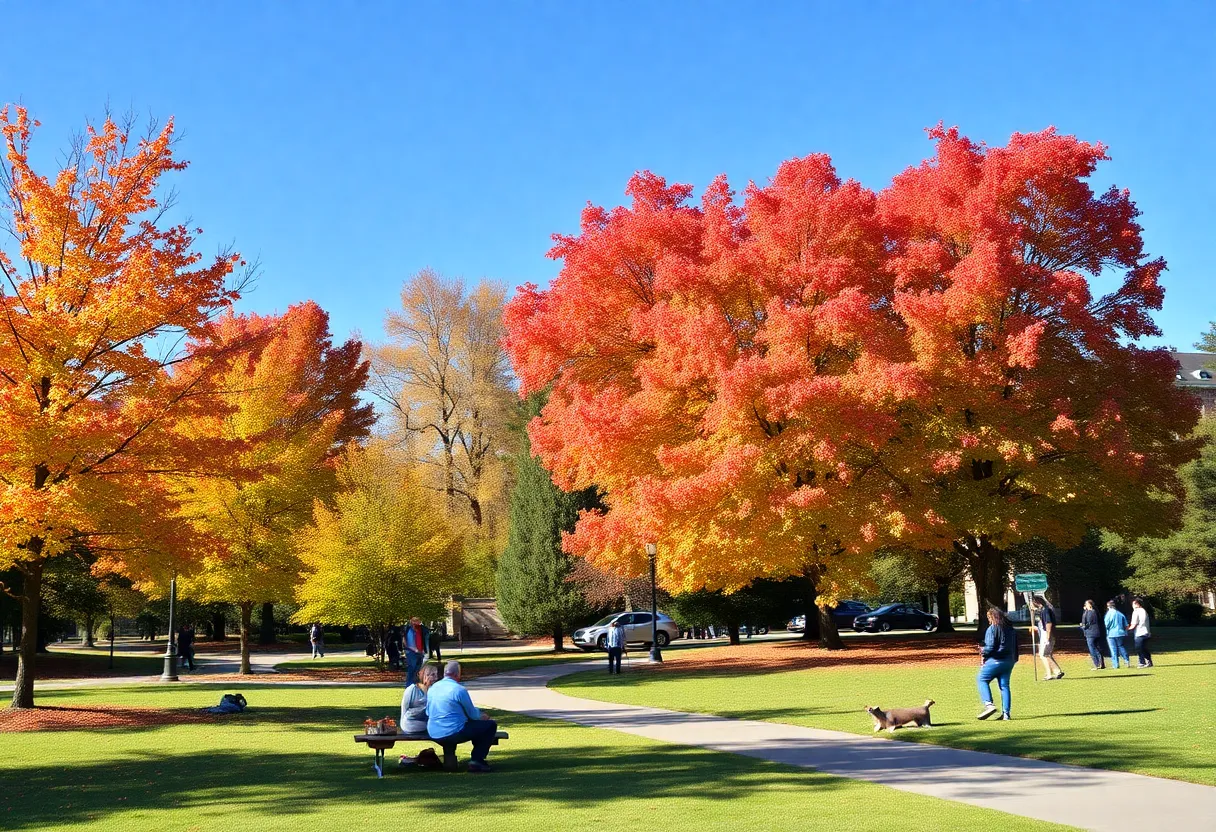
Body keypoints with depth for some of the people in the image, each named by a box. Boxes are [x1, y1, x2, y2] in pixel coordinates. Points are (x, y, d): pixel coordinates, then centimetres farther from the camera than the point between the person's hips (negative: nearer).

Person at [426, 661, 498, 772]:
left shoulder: (432, 688, 8)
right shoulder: (459, 690, -13)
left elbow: (428, 713, 21)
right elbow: (472, 714, -3)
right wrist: (480, 715, 22)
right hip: (453, 734, -8)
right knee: (491, 725, 3)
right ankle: (477, 761, 1)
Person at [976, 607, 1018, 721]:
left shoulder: (992, 629, -11)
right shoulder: (1011, 629, 12)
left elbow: (990, 647, -16)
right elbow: (1015, 646, 16)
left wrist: (983, 652, 1)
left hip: (996, 660, -7)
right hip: (1009, 661, 7)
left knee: (981, 679, 4)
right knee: (1004, 685, 10)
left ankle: (989, 704, -12)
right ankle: (1006, 713, 6)